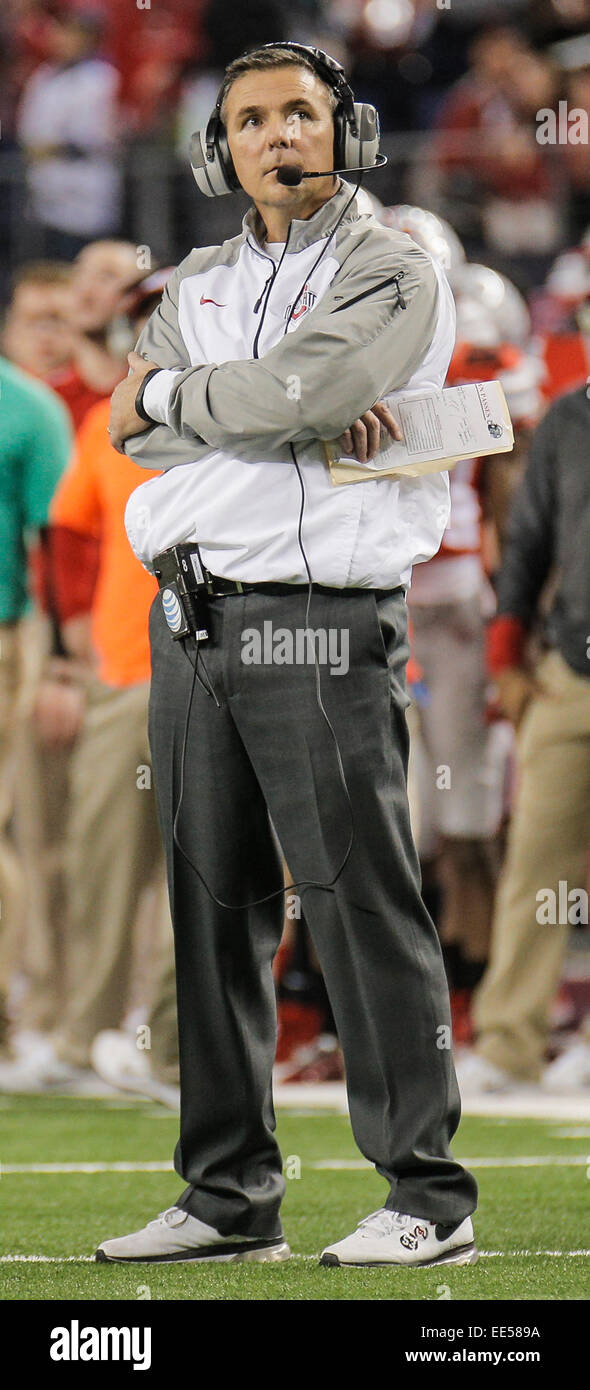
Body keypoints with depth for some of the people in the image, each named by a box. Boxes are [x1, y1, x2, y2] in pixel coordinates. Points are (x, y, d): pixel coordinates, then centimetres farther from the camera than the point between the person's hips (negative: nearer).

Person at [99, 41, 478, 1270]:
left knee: (364, 904, -9)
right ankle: (231, 1198, 13)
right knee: (214, 909, 7)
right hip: (192, 621, 6)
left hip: (320, 624, -6)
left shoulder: (394, 275, -1)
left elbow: (294, 389, -18)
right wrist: (305, 415, -12)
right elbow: (136, 429, 0)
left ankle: (429, 1197, -7)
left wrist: (168, 397, -2)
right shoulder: (200, 285, 18)